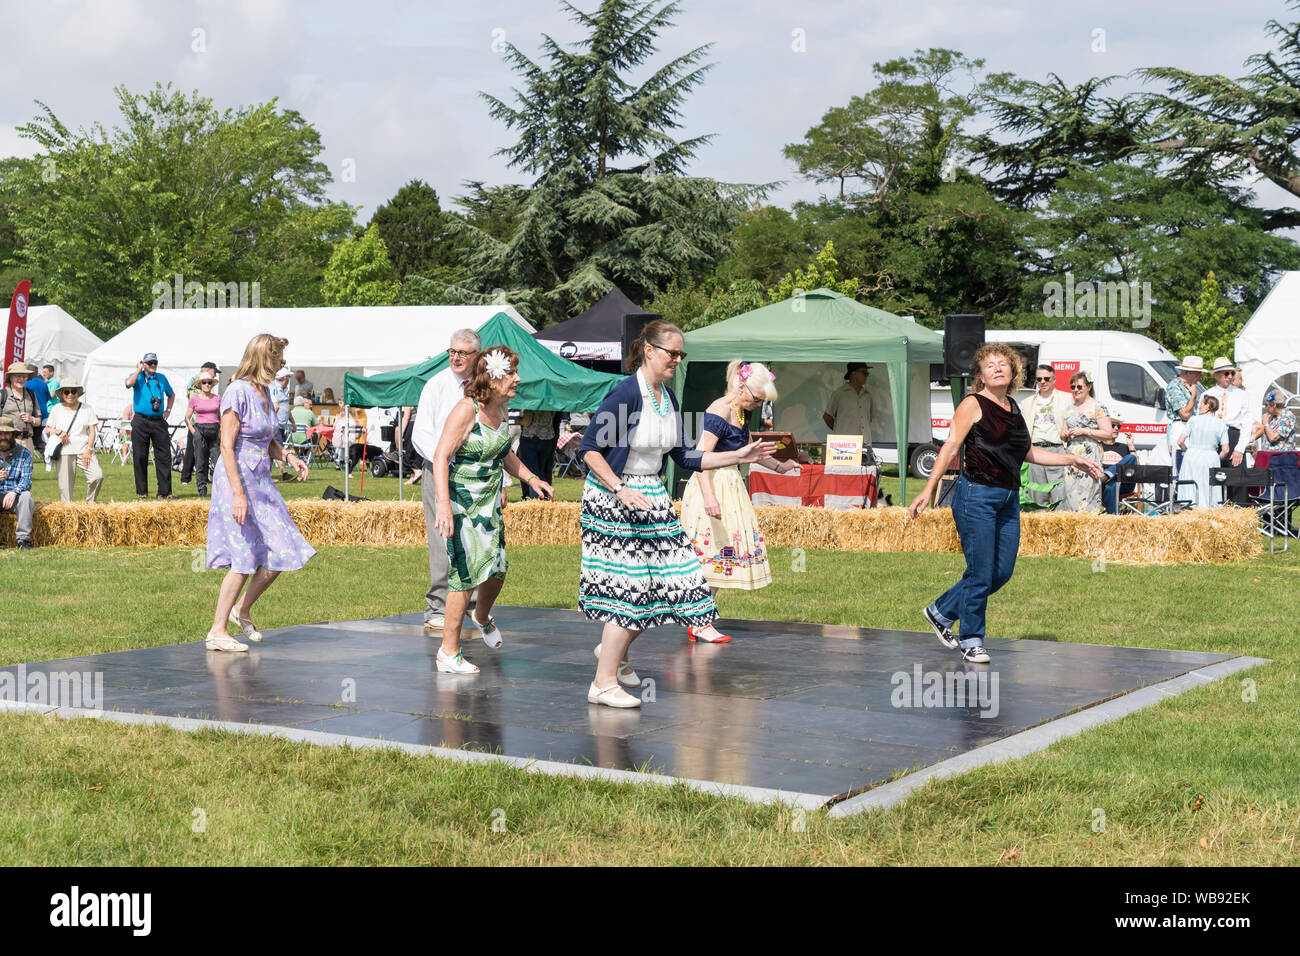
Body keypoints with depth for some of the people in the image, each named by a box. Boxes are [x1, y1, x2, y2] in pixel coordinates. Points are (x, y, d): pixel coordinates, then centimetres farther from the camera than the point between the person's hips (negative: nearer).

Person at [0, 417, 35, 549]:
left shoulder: (24, 453, 0)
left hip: (15, 495, -1)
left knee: (25, 496, -34)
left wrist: (14, 492, -31)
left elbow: (26, 479, -10)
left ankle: (23, 538, -29)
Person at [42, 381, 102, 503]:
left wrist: (88, 450, -5)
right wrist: (58, 432, -7)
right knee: (65, 485, -5)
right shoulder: (56, 409, 12)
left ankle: (89, 504, -1)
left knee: (98, 476, -18)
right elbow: (47, 429, 15)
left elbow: (92, 431, 6)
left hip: (84, 450, 0)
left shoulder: (87, 408, 10)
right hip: (64, 452, 0)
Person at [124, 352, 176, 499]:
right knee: (140, 457, 0)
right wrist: (139, 370, -8)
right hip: (141, 421, -3)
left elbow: (171, 394, 30)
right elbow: (129, 383, -21)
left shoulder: (161, 378, 14)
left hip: (159, 421, 3)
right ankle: (141, 492, 8)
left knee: (164, 456, -3)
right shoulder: (137, 376, 3)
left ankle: (165, 491, 0)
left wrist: (168, 410, 17)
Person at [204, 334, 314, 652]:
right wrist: (238, 495, -23)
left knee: (281, 552, 6)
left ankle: (242, 608, 24)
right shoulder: (238, 392, -15)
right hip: (238, 480, -8)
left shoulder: (264, 391, 11)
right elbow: (227, 447, -18)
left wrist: (288, 456, 4)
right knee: (245, 558, -5)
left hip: (261, 482, 8)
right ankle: (217, 631, 4)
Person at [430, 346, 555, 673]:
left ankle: (483, 616, 46)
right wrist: (444, 504, -33)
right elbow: (441, 456, -24)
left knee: (497, 567, 12)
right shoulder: (466, 409, -20)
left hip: (490, 499, 8)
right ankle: (449, 652, 4)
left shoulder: (501, 407, 4)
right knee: (466, 573, -8)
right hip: (462, 501, -8)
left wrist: (530, 478, 16)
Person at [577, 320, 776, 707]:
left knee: (664, 581, 7)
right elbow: (589, 449, -17)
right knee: (629, 587, -9)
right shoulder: (625, 393, -17)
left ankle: (615, 649, 30)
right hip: (614, 497, -8)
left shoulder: (668, 398, 9)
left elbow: (683, 457, 15)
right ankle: (604, 683, 0)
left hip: (652, 497, 8)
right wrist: (621, 490, -24)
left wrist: (738, 456, 11)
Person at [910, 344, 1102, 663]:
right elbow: (951, 446, -10)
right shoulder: (973, 405, -5)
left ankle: (941, 612, 26)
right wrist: (929, 489, -18)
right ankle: (971, 640, 13)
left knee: (1002, 572, 9)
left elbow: (1028, 453, 25)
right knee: (981, 573, -4)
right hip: (977, 496, -7)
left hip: (1008, 499, 7)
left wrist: (1072, 460, 24)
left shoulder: (1013, 407, 15)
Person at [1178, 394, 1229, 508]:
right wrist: (1217, 459, 14)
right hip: (1211, 458, 1)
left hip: (1192, 457, 0)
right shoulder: (1221, 425, 1)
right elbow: (1225, 450, -3)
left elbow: (1180, 442, -2)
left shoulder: (1194, 420, -1)